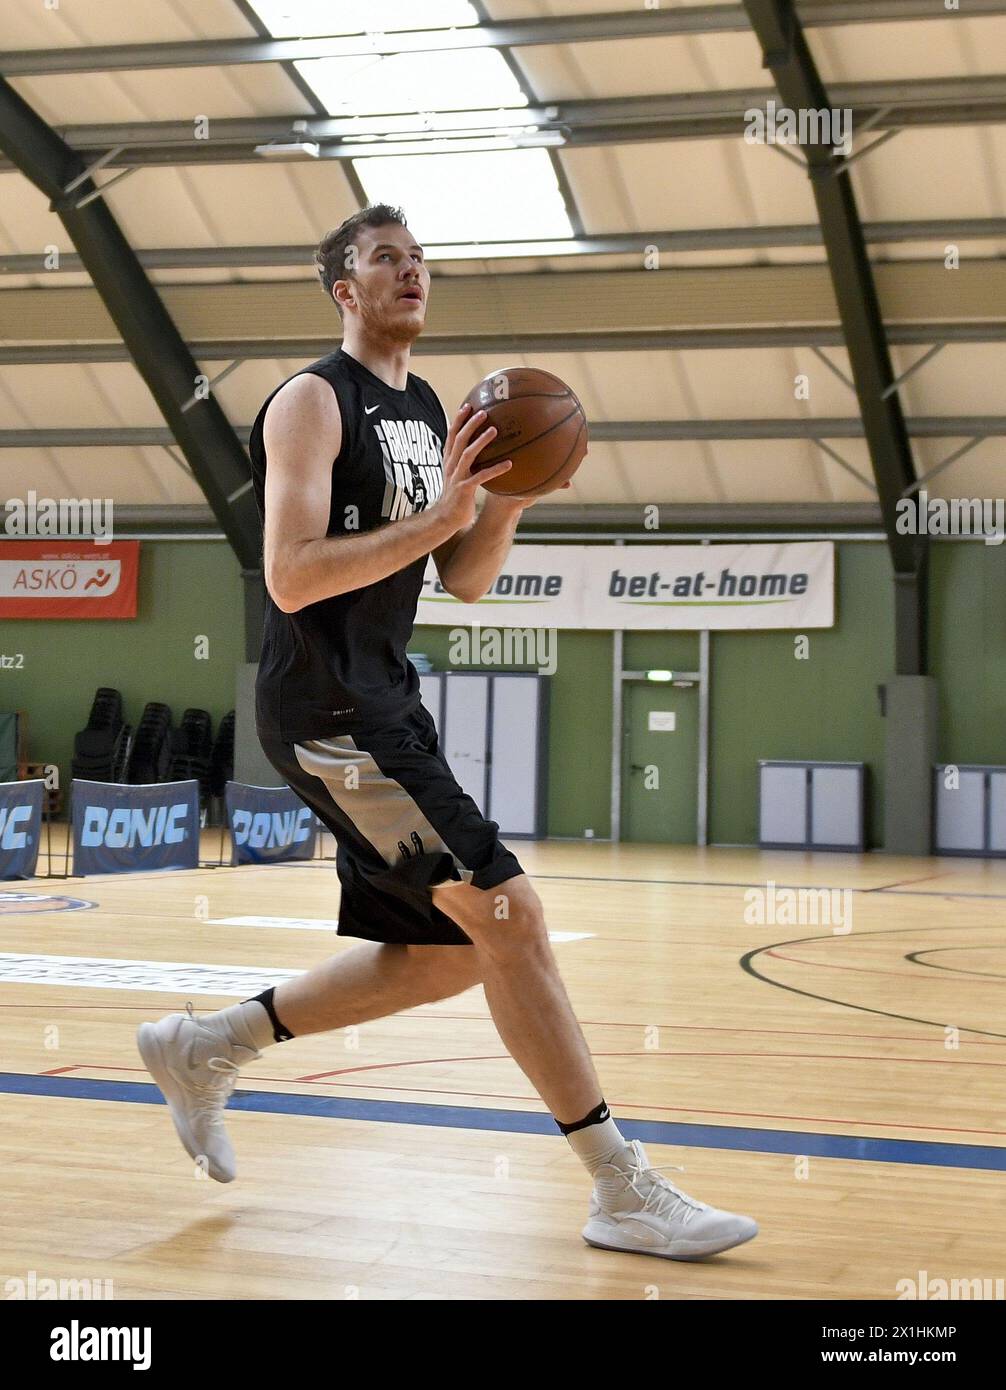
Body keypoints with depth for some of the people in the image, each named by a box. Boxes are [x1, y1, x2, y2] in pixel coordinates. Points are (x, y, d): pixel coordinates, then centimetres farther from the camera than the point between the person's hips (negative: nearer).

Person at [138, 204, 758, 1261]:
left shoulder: (427, 411, 17)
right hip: (323, 706, -10)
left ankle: (207, 1047, 23)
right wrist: (437, 516, -25)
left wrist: (505, 506, -3)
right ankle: (624, 1191, -8)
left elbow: (466, 581, 16)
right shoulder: (313, 400, -9)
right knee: (507, 913, -14)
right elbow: (291, 577, -20)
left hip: (381, 701, 10)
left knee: (447, 951, 10)